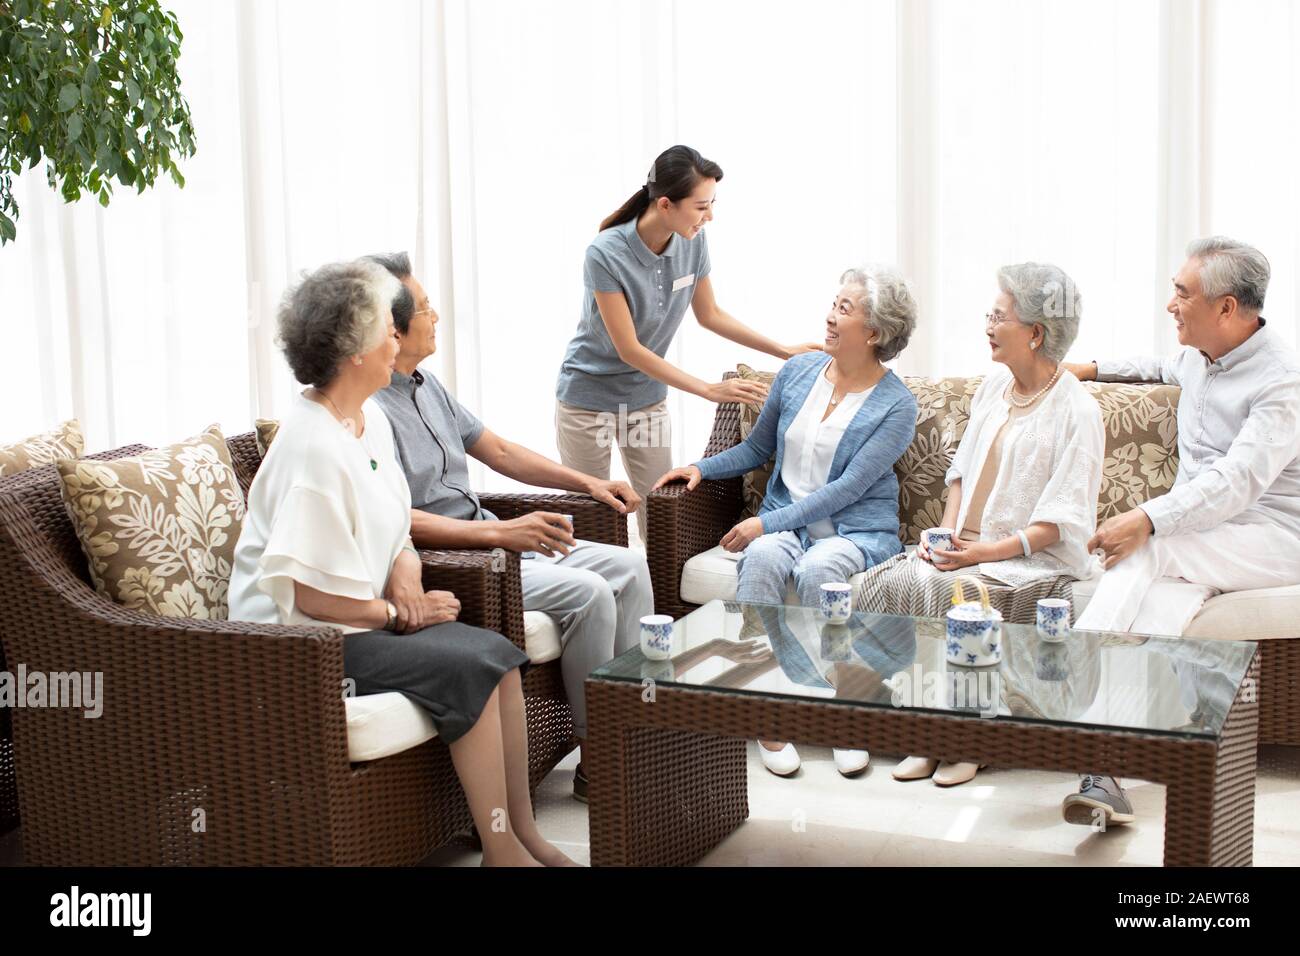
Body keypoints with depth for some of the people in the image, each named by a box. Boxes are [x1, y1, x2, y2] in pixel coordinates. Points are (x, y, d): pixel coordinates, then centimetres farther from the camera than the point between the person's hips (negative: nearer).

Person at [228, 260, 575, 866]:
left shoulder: (372, 420, 9)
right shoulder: (313, 446, -21)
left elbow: (397, 535, 17)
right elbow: (306, 594, -23)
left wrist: (404, 581, -5)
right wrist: (398, 612, -13)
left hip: (362, 619, 9)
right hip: (300, 640, -9)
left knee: (498, 654, -8)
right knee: (466, 667, -22)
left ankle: (522, 832, -2)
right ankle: (500, 849, -11)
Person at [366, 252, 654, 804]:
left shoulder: (425, 385, 13)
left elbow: (497, 450, 22)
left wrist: (587, 483, 18)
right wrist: (501, 532, -33)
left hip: (493, 541, 10)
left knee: (629, 566, 2)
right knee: (586, 592, -24)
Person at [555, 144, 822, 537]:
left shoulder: (693, 242, -11)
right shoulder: (606, 254, -26)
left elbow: (709, 315, 6)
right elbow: (629, 349, -24)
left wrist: (785, 351, 2)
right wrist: (710, 390, -25)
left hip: (647, 397, 5)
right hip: (589, 397, -5)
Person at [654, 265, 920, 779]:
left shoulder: (895, 405, -6)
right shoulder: (798, 371, 9)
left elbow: (847, 488, -14)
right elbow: (757, 448, 21)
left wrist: (767, 522, -19)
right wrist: (701, 468, 5)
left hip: (857, 530, -3)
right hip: (783, 521, 3)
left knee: (818, 569, -37)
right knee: (761, 558, -32)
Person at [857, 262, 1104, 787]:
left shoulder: (1076, 410, -9)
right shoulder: (993, 387, 14)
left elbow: (1062, 522, -13)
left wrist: (985, 552, -23)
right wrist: (946, 533, 3)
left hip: (1035, 560, -7)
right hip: (968, 548, 7)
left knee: (938, 588, -32)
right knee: (886, 582, -19)